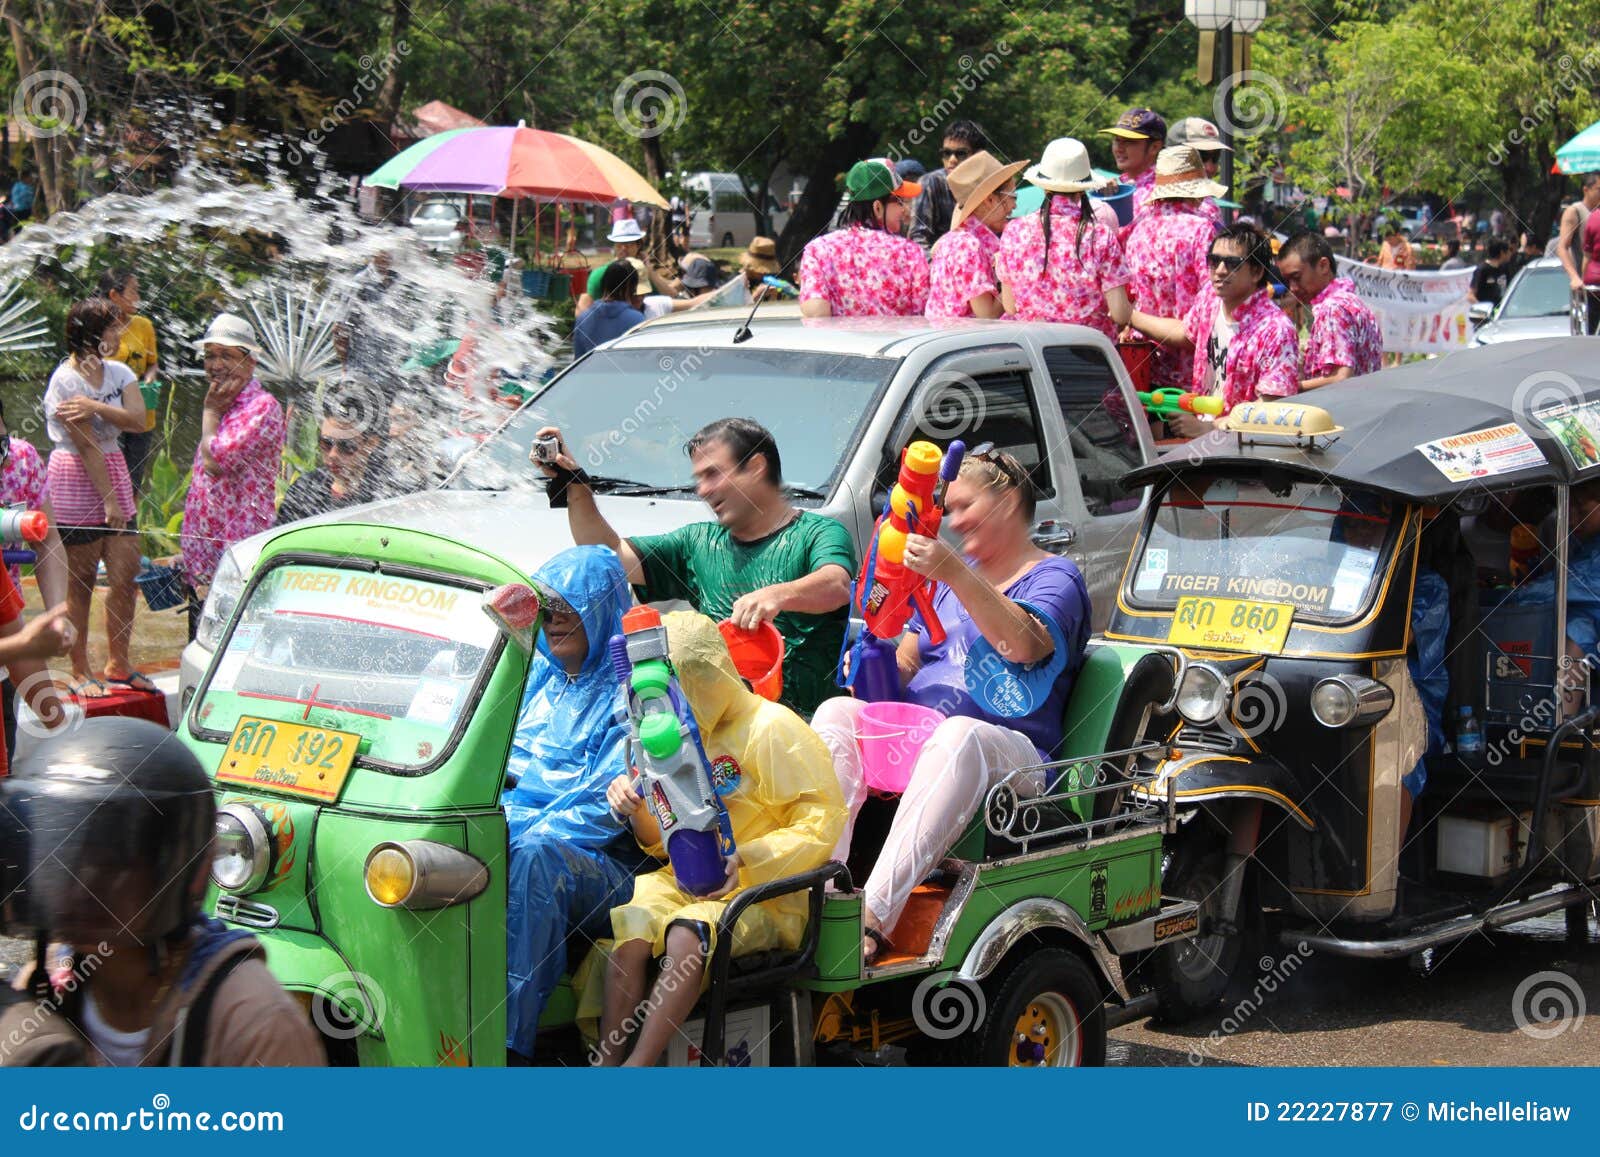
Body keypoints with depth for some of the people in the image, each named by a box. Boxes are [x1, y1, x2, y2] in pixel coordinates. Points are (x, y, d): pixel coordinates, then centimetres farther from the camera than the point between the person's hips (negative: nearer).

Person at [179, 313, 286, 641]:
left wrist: (210, 411, -7)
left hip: (238, 553, -9)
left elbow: (215, 460, -21)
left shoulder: (262, 407, -12)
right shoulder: (224, 405, 18)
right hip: (202, 558, 10)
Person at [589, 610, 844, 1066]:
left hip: (761, 896, -6)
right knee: (628, 930, -26)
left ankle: (636, 1068, -33)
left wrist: (744, 861, -22)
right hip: (683, 882, 6)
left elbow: (822, 822, -12)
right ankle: (606, 1064, -29)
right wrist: (639, 812, 0)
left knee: (687, 937, -36)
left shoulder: (770, 728, -6)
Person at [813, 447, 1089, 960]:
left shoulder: (1055, 576, 4)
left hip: (1006, 749, -6)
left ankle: (874, 914, -52)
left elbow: (1022, 645, -19)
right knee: (836, 713, -21)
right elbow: (905, 668, 24)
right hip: (911, 740, 7)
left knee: (961, 735, -40)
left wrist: (956, 575, -29)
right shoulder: (953, 575, 26)